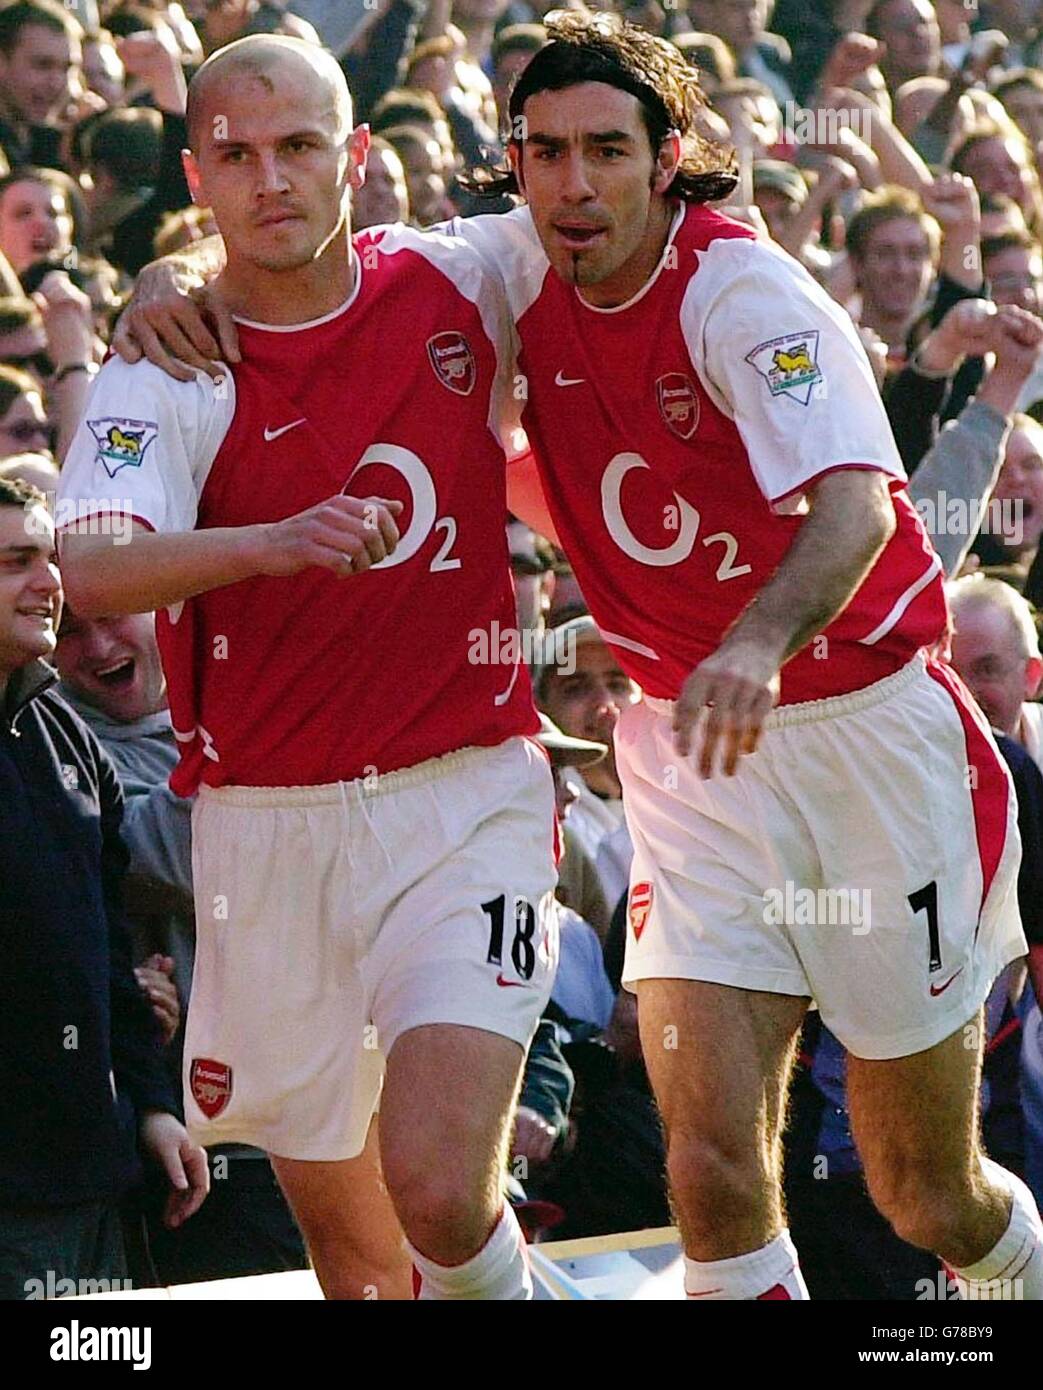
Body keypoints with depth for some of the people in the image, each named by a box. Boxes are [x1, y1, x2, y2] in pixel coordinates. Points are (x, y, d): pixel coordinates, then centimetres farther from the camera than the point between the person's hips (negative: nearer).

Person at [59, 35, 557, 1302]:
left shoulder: (456, 286, 0)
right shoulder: (166, 373, -7)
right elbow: (86, 575, -26)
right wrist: (276, 542, -43)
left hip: (464, 803, -1)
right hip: (267, 828, 1)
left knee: (438, 1188, -20)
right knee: (348, 1240, 10)